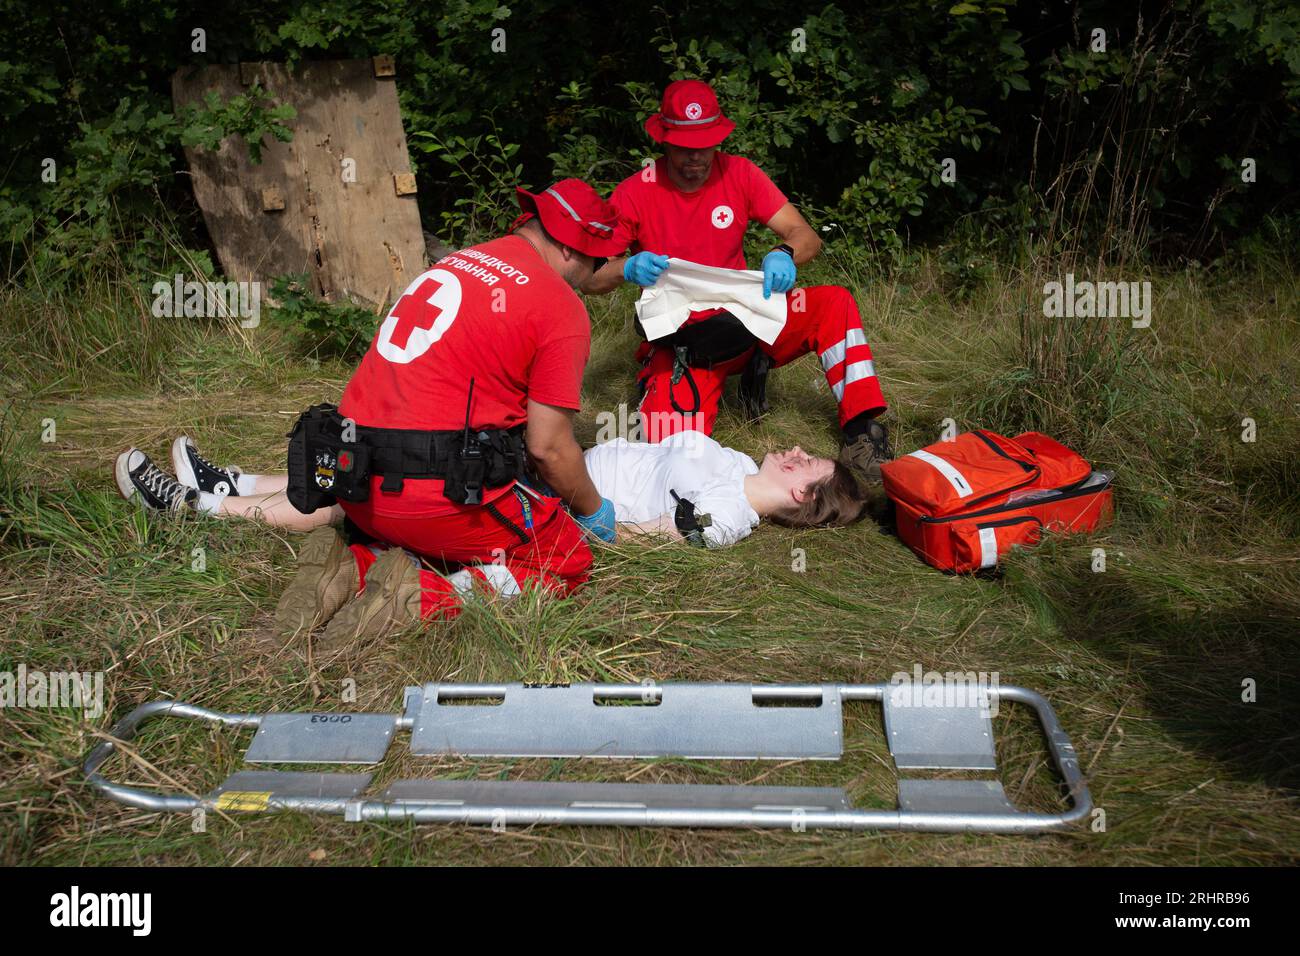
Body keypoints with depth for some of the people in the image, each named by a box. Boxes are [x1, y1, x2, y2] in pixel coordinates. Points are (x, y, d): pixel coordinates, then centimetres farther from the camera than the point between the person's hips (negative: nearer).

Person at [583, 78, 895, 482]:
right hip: (678, 341, -2)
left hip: (744, 321, 3)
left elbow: (806, 235, -5)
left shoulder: (738, 173, -1)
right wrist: (627, 269, -34)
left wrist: (784, 254, -30)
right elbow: (588, 278, -11)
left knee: (835, 304, -21)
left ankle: (862, 434, -16)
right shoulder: (635, 193, -8)